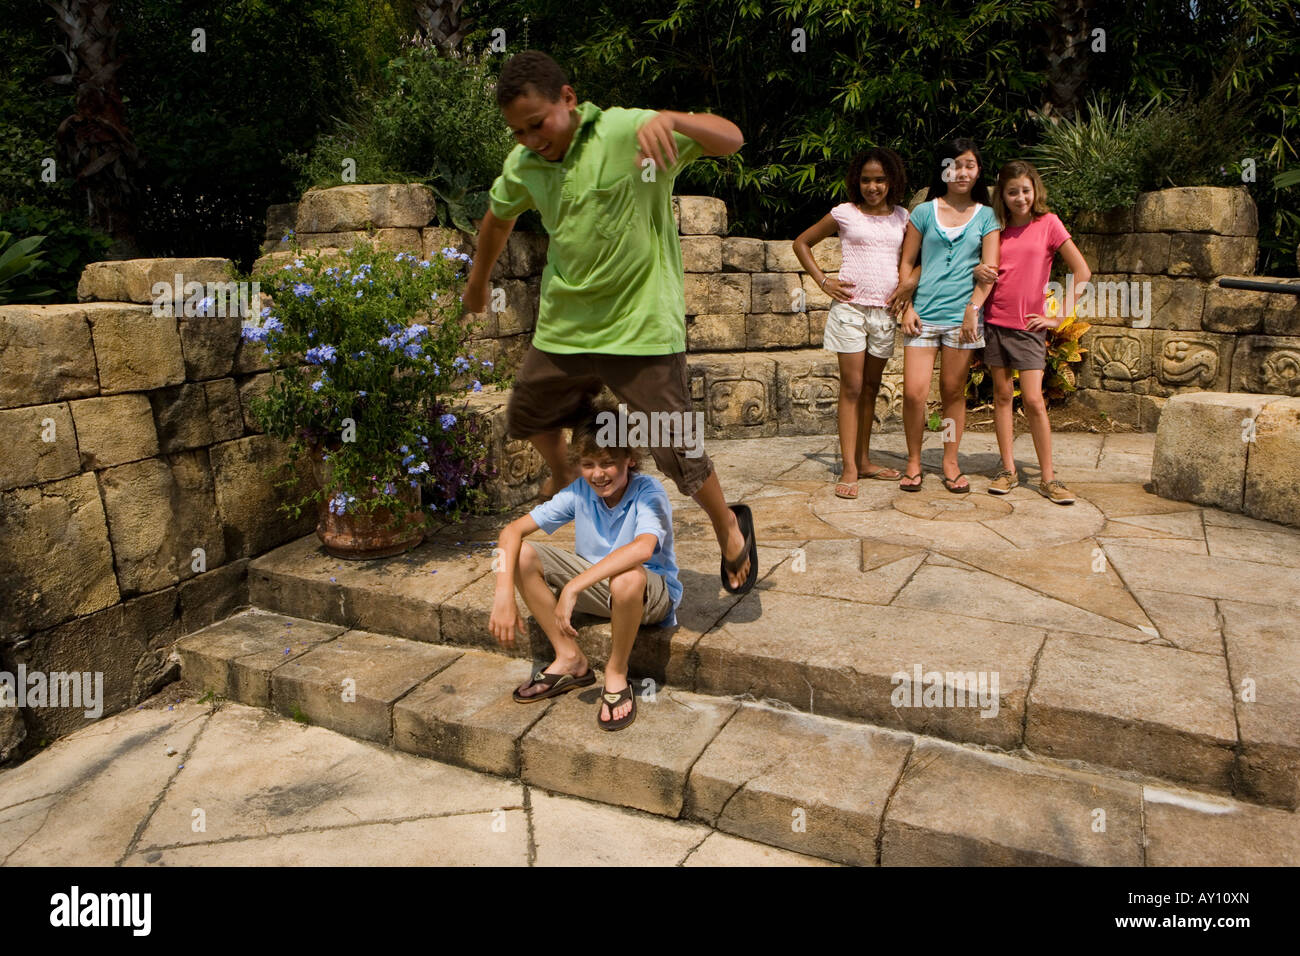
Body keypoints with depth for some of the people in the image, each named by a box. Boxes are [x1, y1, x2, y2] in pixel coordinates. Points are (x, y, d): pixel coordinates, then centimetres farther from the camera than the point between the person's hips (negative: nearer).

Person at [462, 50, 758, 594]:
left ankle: (730, 528, 22)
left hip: (642, 328, -6)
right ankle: (561, 482, 54)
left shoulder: (627, 131, -14)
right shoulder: (523, 164, 2)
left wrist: (669, 119, -37)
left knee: (675, 451, -7)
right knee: (527, 417, 21)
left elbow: (731, 140, -18)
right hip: (564, 326, 6)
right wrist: (478, 280, 37)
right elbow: (498, 218, 23)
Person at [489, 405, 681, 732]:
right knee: (523, 554, -14)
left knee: (627, 577, -42)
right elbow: (513, 530, -14)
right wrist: (504, 595, -28)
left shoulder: (648, 492, -23)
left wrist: (573, 587, -48)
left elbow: (642, 548, -45)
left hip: (652, 595, -5)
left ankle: (616, 673, -13)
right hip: (597, 585, 5)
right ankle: (571, 659, -3)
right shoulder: (579, 492, -11)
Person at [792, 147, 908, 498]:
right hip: (850, 307, -4)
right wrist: (823, 281, -1)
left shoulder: (902, 217, 10)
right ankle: (849, 468, -6)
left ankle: (863, 460, 20)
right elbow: (801, 243, 8)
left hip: (886, 311, 4)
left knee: (871, 388, 10)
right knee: (852, 387, -7)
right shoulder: (844, 214, 1)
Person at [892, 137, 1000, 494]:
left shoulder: (986, 217, 9)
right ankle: (913, 462, 9)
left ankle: (950, 464, 18)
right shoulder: (924, 212, 9)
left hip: (962, 316, 0)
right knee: (913, 393, -8)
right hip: (922, 314, 0)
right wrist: (907, 306, -1)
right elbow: (907, 263, 9)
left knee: (953, 392, 6)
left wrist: (973, 308, -11)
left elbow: (989, 269, 2)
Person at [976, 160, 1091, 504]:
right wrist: (977, 270, -7)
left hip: (1029, 324, -3)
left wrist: (1062, 316, -5)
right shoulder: (997, 228, 8)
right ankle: (1008, 470, 13)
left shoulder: (1047, 223, -1)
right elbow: (986, 267, 18)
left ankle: (1048, 477, 2)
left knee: (1033, 400, -8)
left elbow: (1082, 270, -1)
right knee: (1002, 394, 5)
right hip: (995, 320, 3)